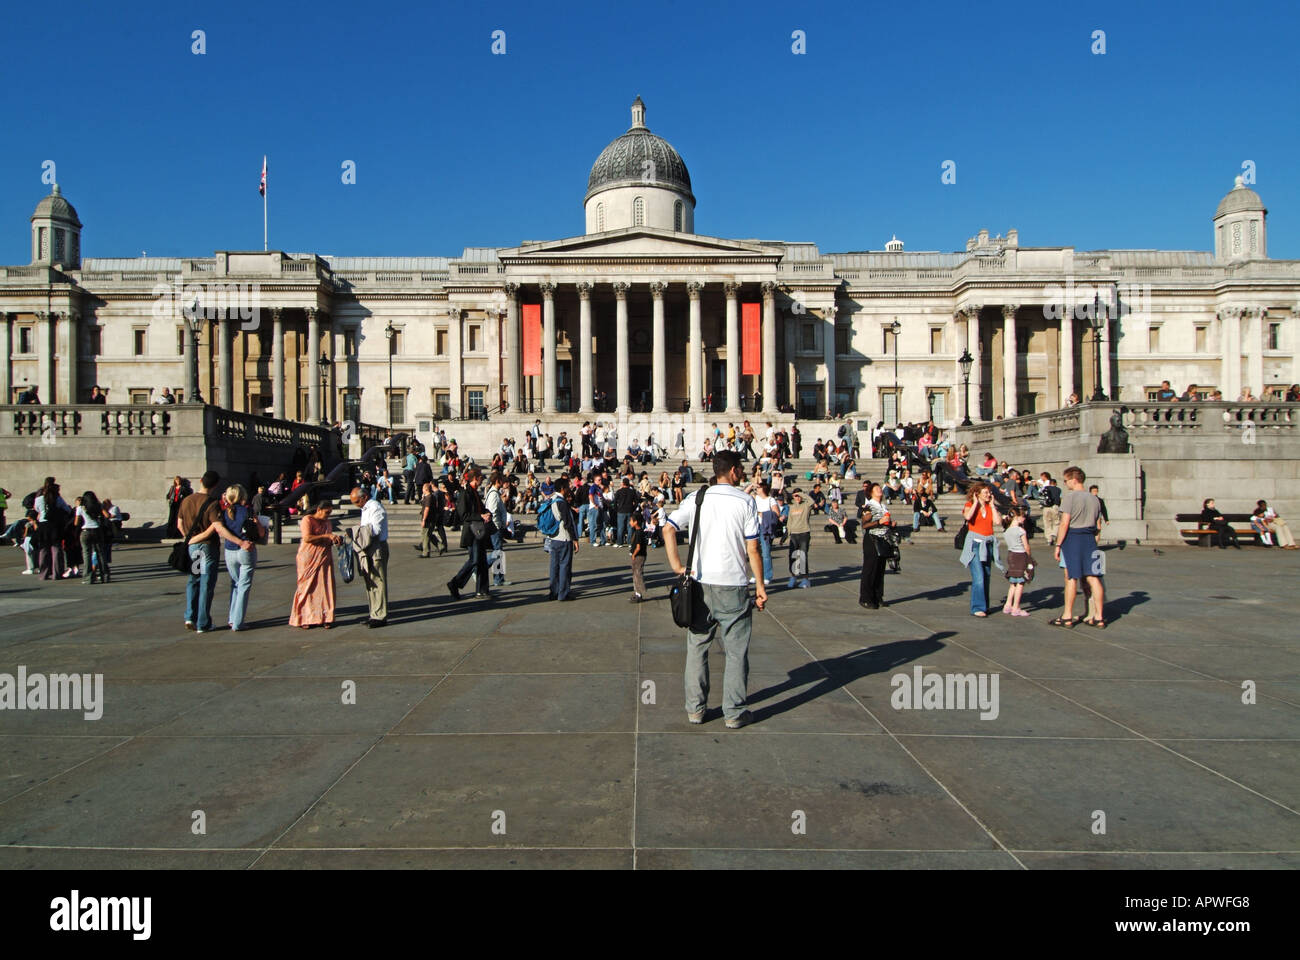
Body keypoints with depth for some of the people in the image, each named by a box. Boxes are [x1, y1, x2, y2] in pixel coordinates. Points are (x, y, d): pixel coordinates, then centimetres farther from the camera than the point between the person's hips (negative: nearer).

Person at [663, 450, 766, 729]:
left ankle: (695, 709, 19)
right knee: (736, 651, 8)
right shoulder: (745, 501, -4)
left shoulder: (696, 498, 3)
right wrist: (760, 585, 1)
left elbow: (668, 530, -7)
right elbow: (752, 549, -6)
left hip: (700, 583, 3)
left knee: (697, 647, 13)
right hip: (733, 585, -3)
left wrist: (677, 566, -4)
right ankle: (734, 713, 12)